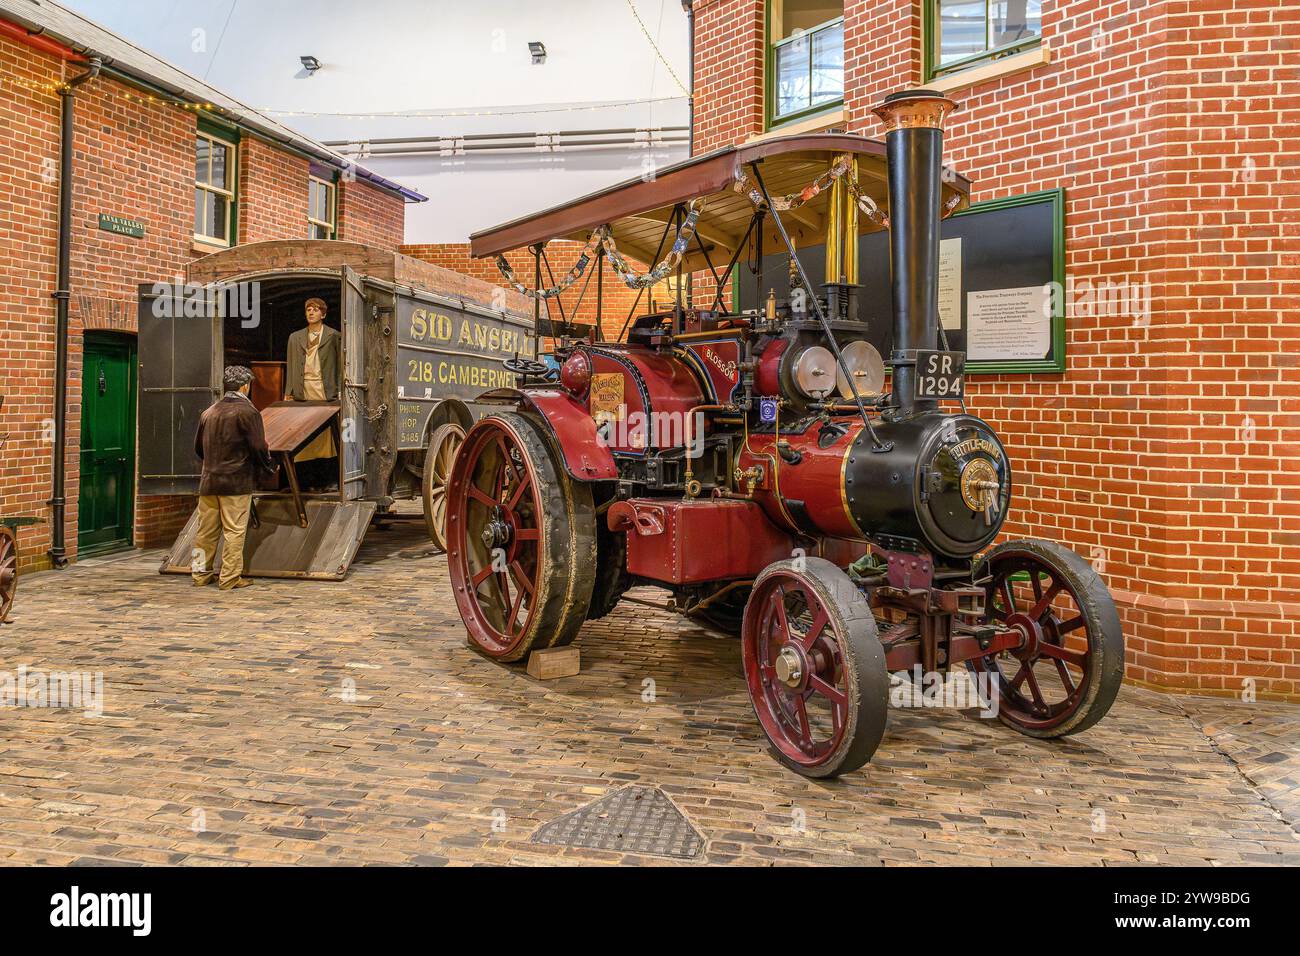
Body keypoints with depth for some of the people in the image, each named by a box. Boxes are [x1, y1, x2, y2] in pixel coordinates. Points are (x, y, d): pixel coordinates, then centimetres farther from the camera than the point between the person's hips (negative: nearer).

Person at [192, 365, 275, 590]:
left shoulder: (209, 412, 10)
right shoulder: (247, 412, -9)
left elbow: (198, 448, 18)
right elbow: (259, 447, -12)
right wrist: (269, 466, 5)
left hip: (209, 481, 6)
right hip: (237, 482, -6)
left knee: (206, 530, 12)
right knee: (234, 531, 0)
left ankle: (201, 573, 19)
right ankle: (230, 577, 2)